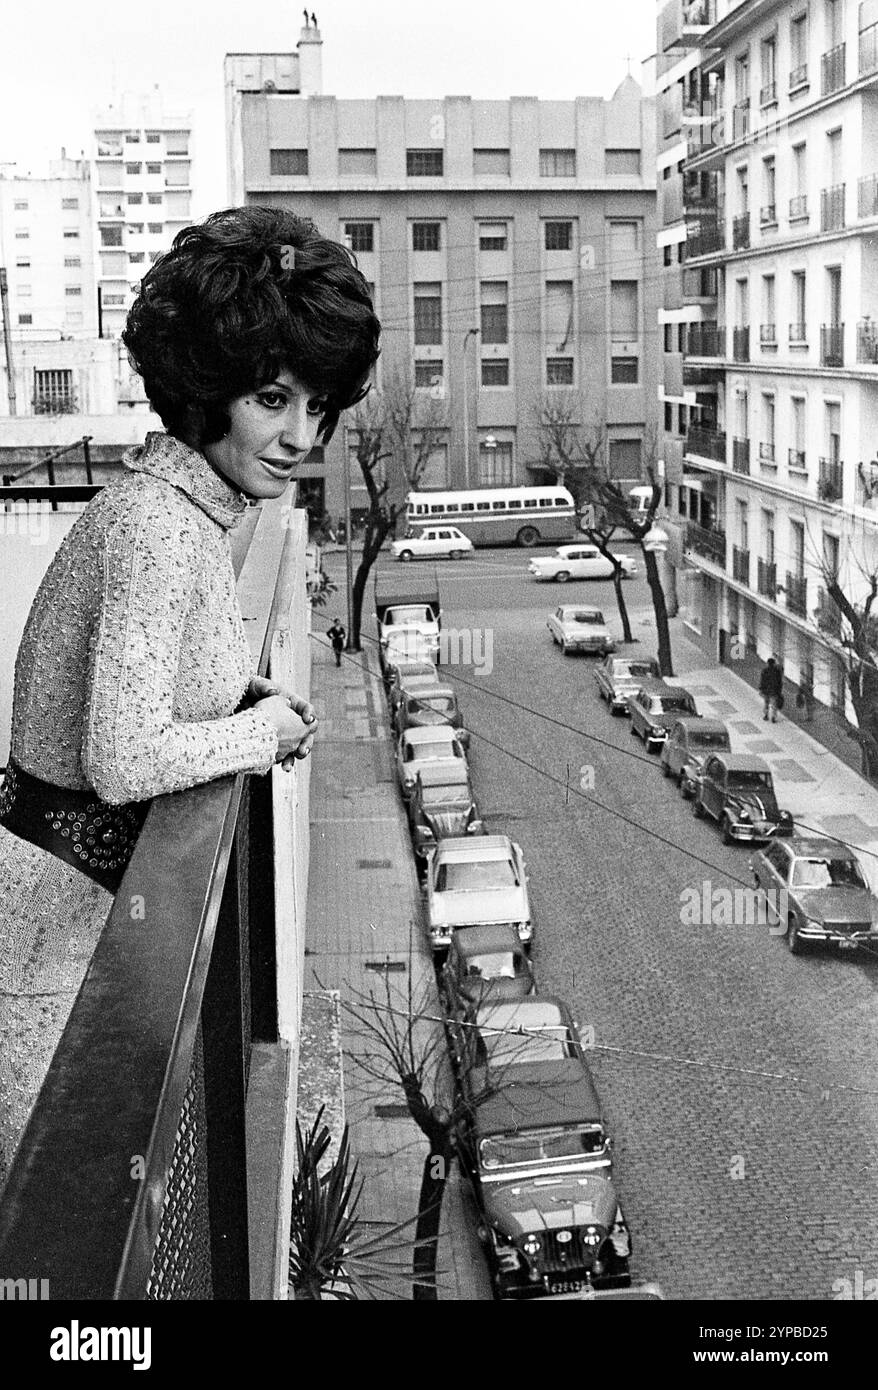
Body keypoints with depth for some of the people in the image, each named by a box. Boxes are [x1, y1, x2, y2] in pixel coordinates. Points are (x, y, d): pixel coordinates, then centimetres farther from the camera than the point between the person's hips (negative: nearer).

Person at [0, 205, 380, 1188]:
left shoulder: (187, 497, 6)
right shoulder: (161, 522, -24)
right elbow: (123, 763, -31)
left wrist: (242, 698, 5)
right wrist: (260, 733, -14)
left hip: (99, 882, 9)